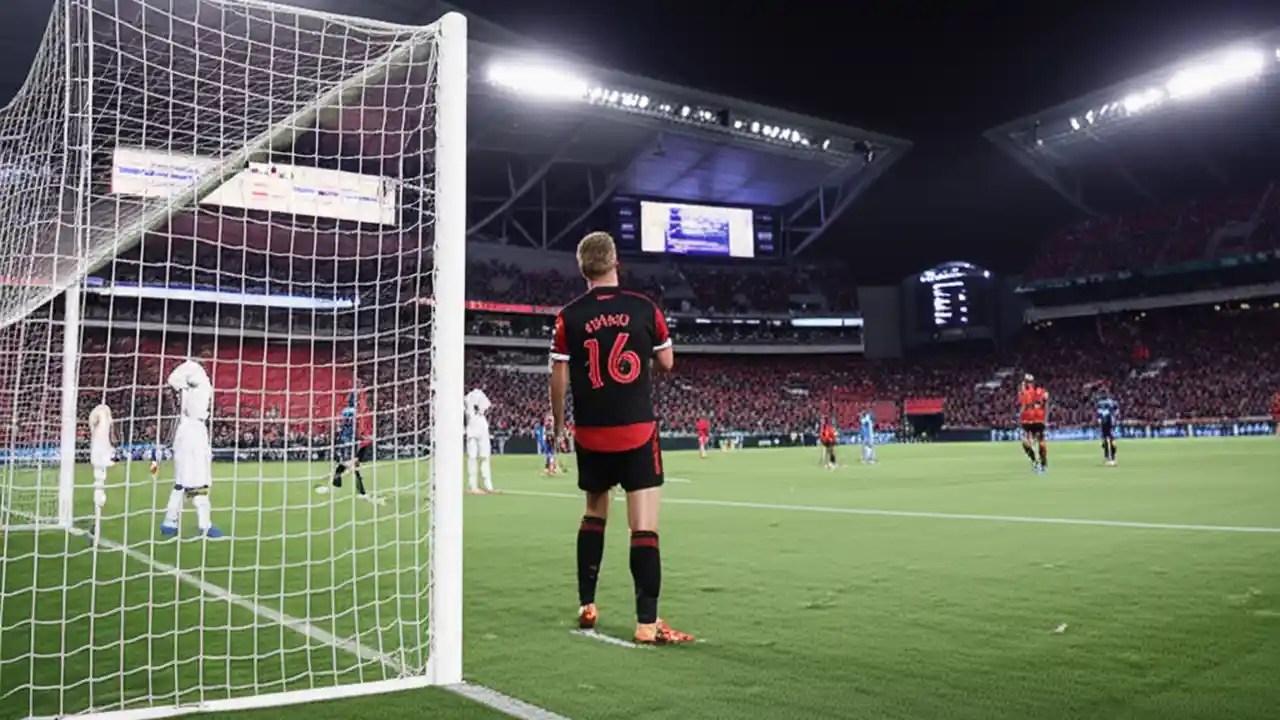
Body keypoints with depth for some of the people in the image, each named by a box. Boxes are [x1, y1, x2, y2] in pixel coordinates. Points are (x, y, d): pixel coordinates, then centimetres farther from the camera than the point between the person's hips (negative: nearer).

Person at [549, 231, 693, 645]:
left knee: (594, 513, 21)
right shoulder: (644, 308, -3)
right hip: (638, 431, -2)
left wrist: (559, 425, 13)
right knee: (644, 527, -3)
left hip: (592, 434, 2)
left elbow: (559, 379, -1)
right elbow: (666, 363, 7)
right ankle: (647, 622, -5)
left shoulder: (569, 317, -3)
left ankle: (587, 607, 26)